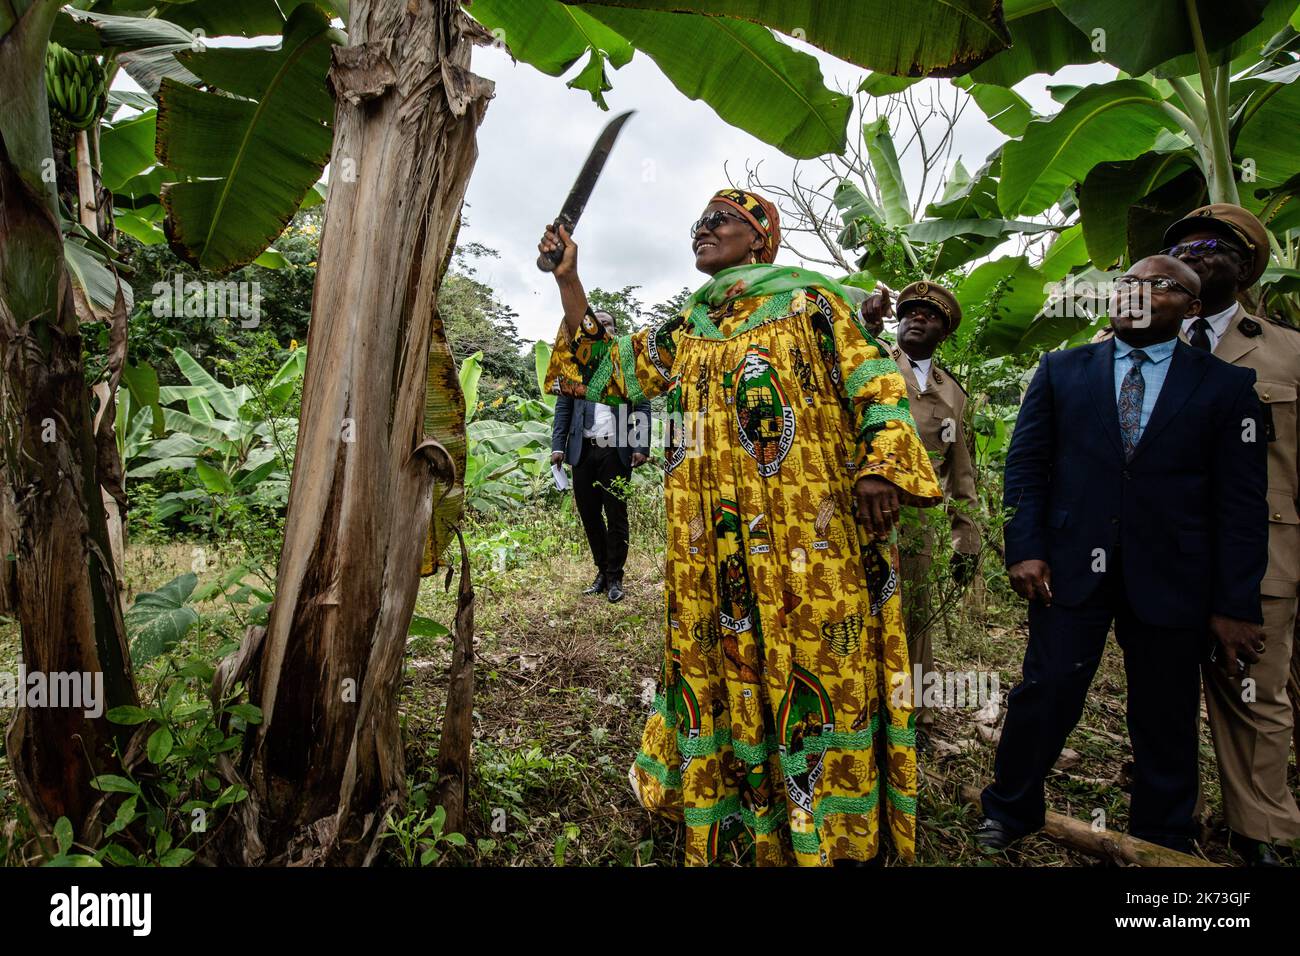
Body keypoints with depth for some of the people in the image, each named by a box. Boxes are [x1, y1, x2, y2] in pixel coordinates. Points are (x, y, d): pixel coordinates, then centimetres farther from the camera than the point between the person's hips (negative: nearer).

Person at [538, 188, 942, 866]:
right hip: (709, 549, 5)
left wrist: (882, 467, -16)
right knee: (722, 678, 8)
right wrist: (567, 281, 16)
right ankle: (745, 836, 24)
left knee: (817, 674, -2)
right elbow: (609, 372, 18)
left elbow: (875, 387, 1)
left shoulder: (810, 303, 8)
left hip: (808, 537, -4)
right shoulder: (683, 332, 21)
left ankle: (837, 840, 15)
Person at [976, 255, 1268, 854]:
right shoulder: (1061, 370, 6)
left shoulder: (1226, 385, 3)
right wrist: (1024, 549, -7)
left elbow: (1241, 503, 0)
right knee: (1045, 696, 5)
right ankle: (1007, 816, 26)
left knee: (1165, 721, 13)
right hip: (1070, 568, 0)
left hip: (1170, 579, 1)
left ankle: (1162, 841, 34)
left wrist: (1235, 604, -3)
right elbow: (1025, 462, 3)